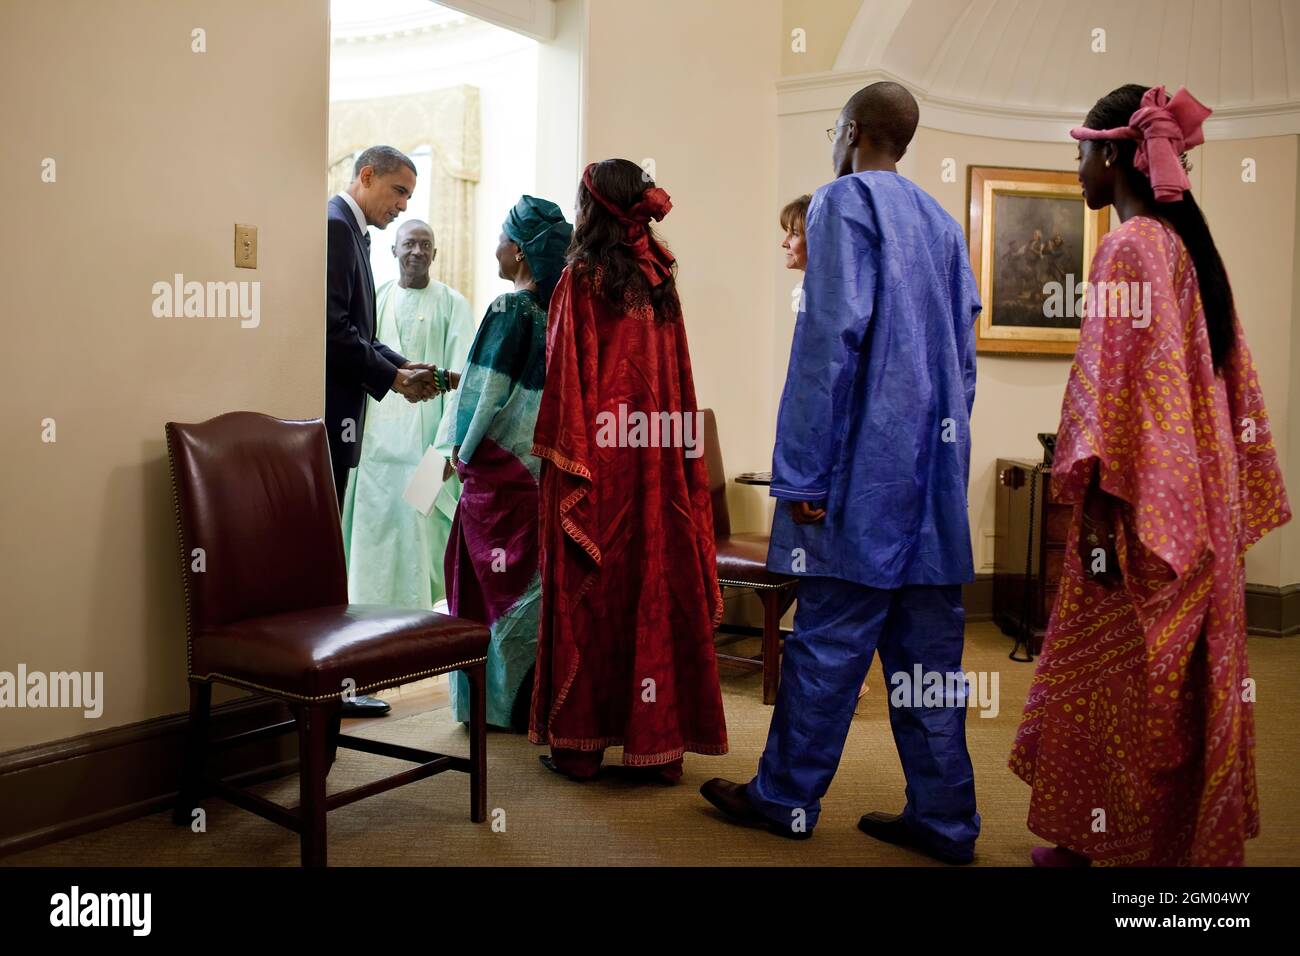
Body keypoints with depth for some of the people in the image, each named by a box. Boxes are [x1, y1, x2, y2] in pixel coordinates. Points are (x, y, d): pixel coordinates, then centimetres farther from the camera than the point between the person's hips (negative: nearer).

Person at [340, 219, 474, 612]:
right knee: (372, 527, 4)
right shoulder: (375, 298, 11)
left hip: (425, 439, -3)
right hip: (376, 436, 3)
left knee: (419, 531, -3)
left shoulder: (452, 304, 3)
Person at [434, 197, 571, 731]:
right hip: (546, 463, 7)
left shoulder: (509, 309, -14)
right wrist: (461, 379, 20)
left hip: (503, 466, -7)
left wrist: (462, 451, 0)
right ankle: (535, 696, 19)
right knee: (535, 577, 13)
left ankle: (501, 700, 12)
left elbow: (490, 392, -13)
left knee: (498, 579, 4)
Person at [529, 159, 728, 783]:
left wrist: (557, 452, -6)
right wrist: (677, 451, 12)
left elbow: (566, 376, -9)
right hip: (656, 455, 5)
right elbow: (677, 377, 9)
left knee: (588, 593, 3)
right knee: (656, 586, 7)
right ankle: (661, 743, 13)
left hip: (596, 451, -5)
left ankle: (579, 743, 10)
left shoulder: (580, 278, -5)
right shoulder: (660, 282, 9)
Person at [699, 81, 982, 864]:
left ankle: (786, 798, 14)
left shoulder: (845, 201, -5)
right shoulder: (941, 221, 17)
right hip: (936, 467, 7)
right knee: (928, 644, 9)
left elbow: (830, 337, -16)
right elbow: (964, 351, 17)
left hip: (868, 464, -7)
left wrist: (801, 473, -15)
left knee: (830, 638, 1)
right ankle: (943, 818, 15)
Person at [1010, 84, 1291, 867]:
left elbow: (1116, 388, -20)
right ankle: (1190, 839, 26)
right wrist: (1231, 503, 19)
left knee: (1121, 680, 2)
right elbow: (1230, 384, 14)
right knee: (1184, 684, 15)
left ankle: (1120, 838, 14)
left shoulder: (1128, 248, -13)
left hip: (1143, 505, -9)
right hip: (1199, 505, 9)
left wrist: (1096, 502, -18)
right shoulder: (1191, 244, 12)